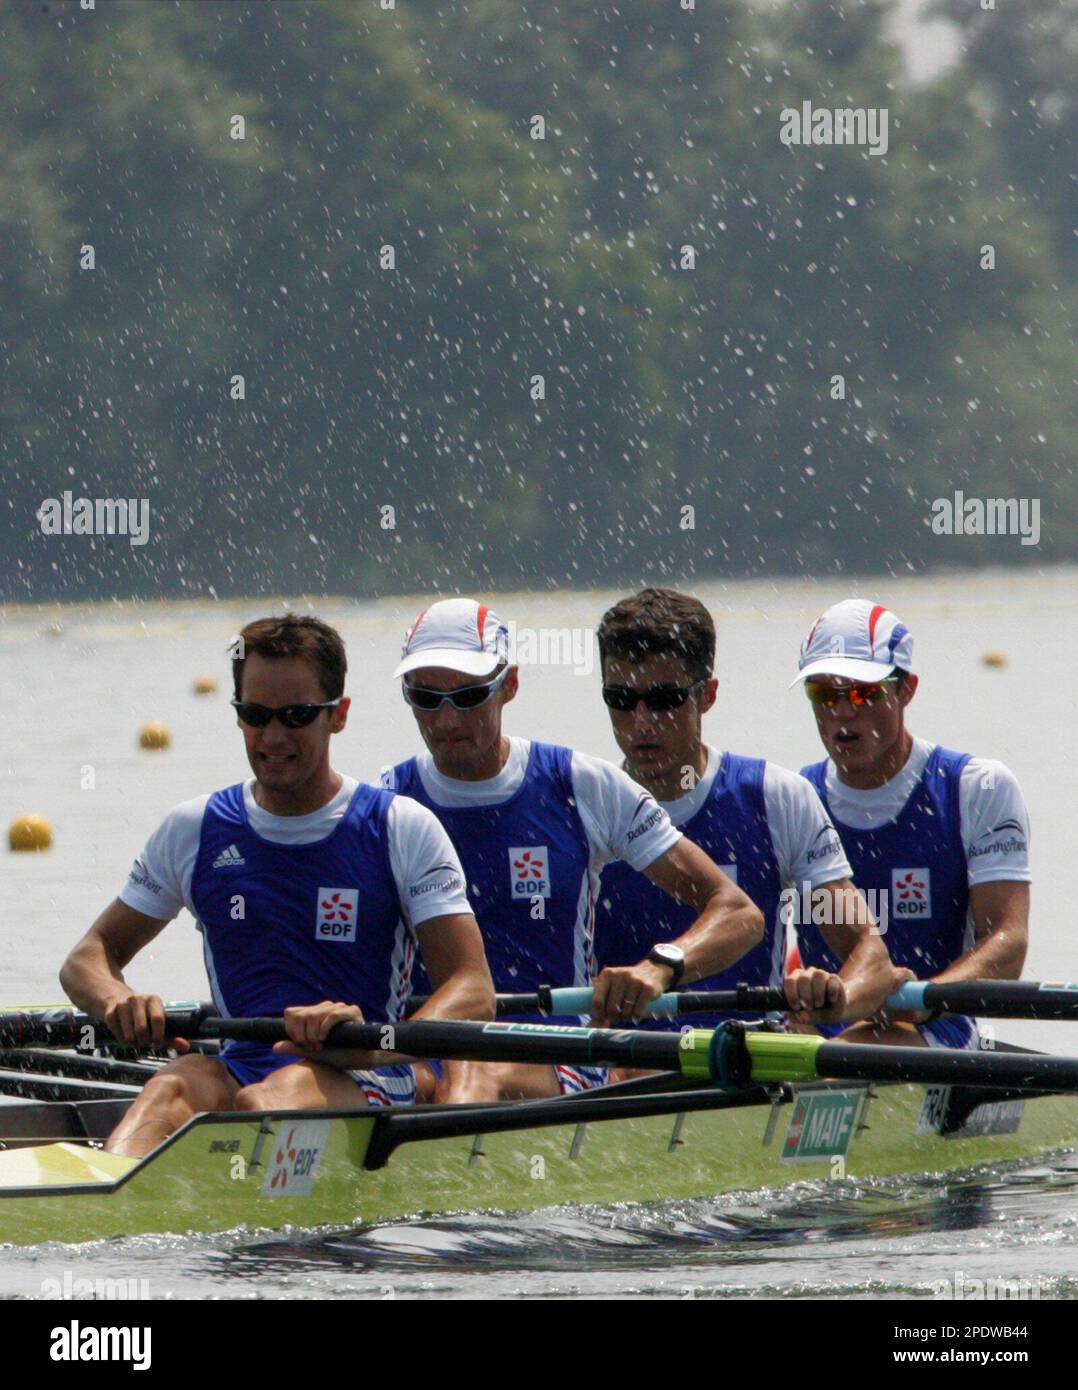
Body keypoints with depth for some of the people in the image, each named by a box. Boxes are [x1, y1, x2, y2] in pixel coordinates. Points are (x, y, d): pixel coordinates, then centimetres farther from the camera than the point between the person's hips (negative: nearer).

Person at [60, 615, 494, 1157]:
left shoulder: (405, 831, 5)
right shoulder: (193, 831, 14)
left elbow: (473, 994, -5)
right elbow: (88, 957, 17)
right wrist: (116, 1001, -10)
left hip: (363, 1089, -2)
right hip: (240, 1067, 2)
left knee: (272, 1099, -37)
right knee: (173, 1089, -34)